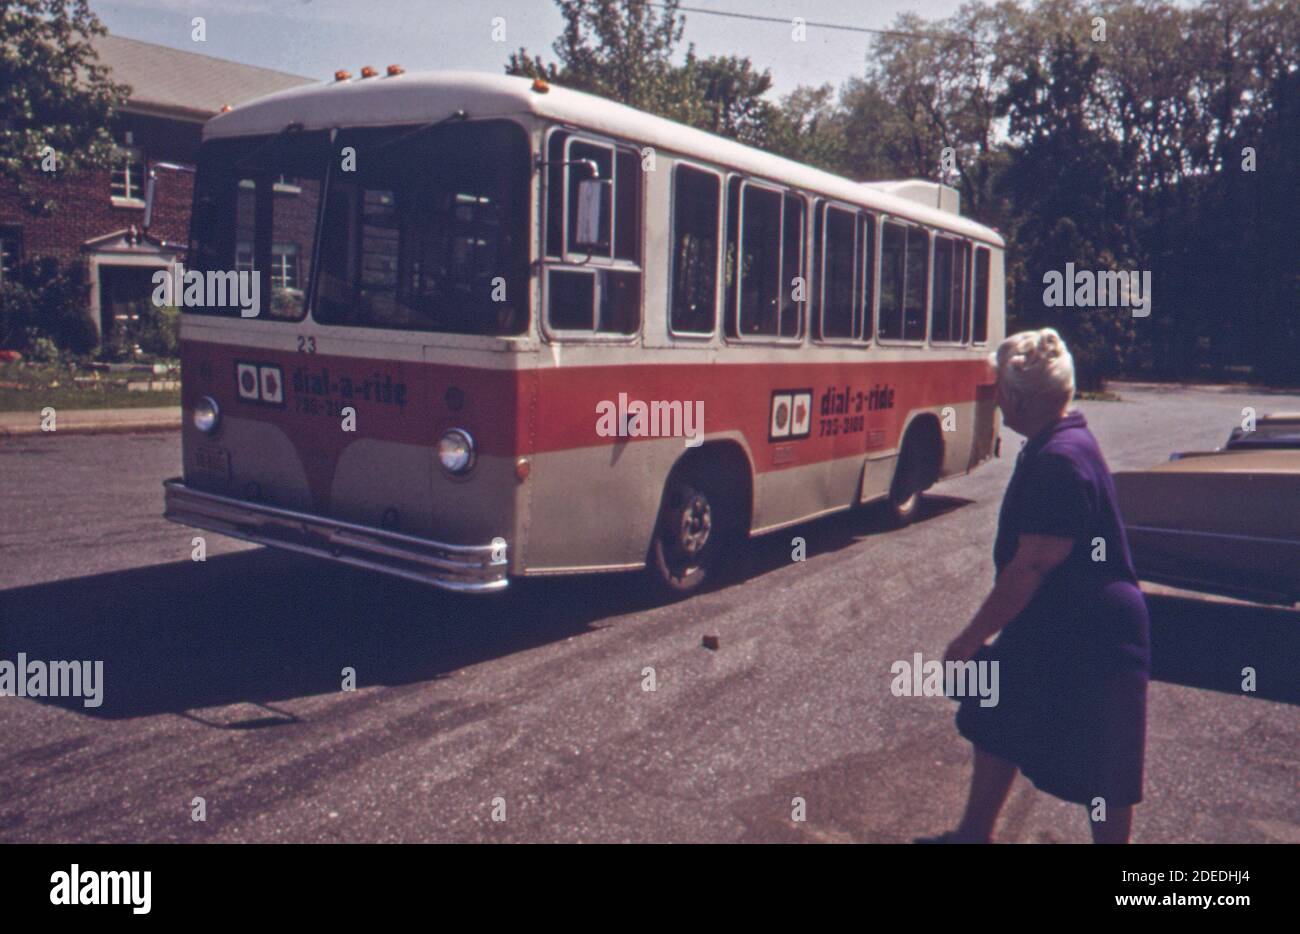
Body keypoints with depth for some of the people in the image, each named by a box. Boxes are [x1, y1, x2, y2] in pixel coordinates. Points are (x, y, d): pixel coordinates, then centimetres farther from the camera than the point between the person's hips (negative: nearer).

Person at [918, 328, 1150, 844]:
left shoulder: (1059, 461, -26)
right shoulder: (1051, 448, 6)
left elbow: (1031, 568, -27)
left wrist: (971, 637, -19)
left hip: (1094, 642, -11)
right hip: (1044, 632, 11)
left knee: (1101, 772, 6)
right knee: (996, 723, 19)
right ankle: (974, 833, 35)